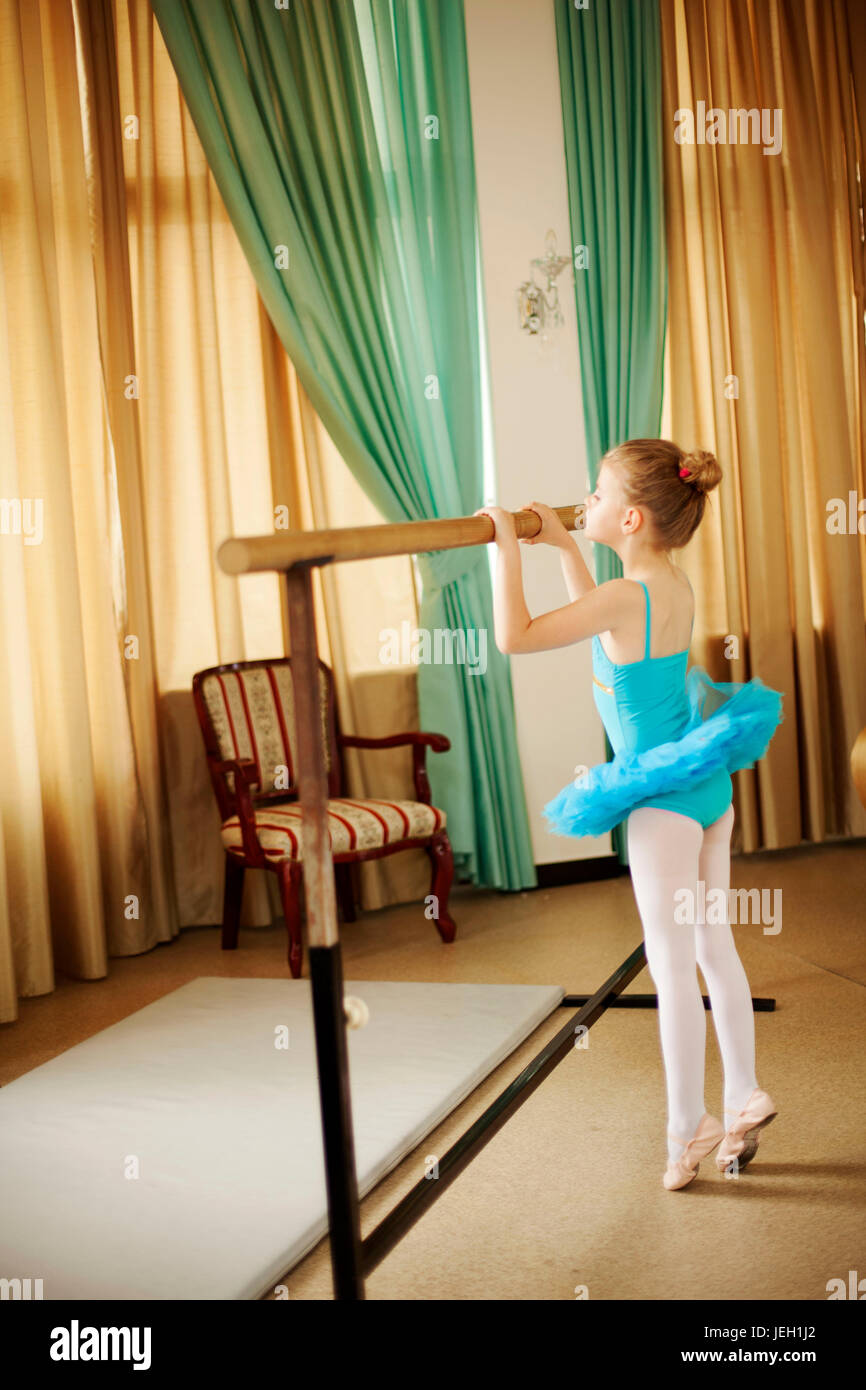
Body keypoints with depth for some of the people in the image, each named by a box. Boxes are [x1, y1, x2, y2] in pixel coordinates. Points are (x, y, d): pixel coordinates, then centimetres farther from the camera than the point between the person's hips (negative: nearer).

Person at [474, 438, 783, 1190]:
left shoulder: (627, 596, -22)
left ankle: (689, 1127, 13)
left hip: (663, 797, -9)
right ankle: (745, 1099, 28)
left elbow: (516, 636, -22)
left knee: (673, 967, 2)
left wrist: (507, 547, -13)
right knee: (717, 950, 17)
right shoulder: (676, 585, 4)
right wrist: (562, 545, 23)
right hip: (710, 785, 9)